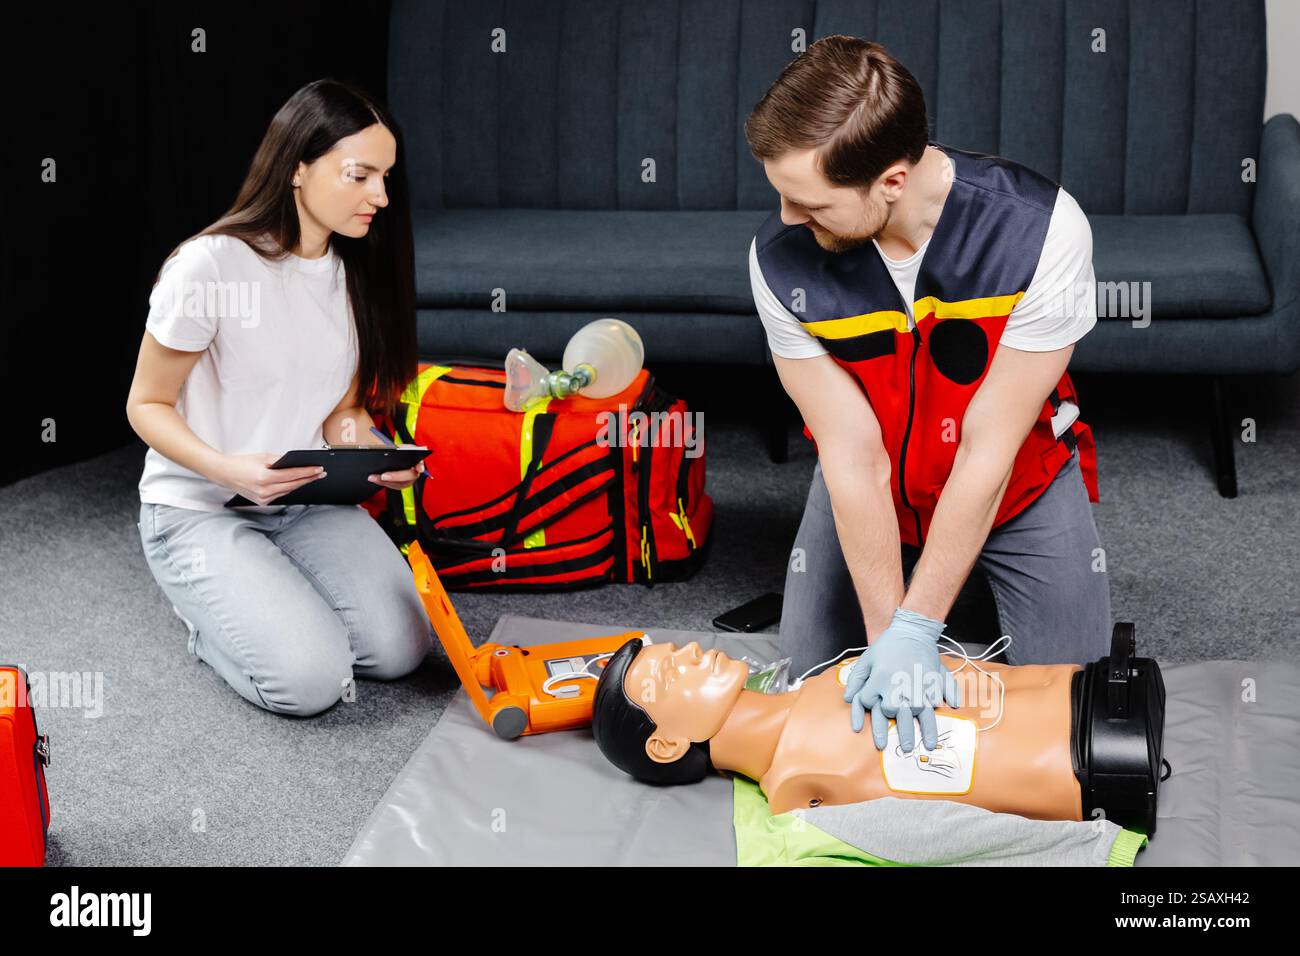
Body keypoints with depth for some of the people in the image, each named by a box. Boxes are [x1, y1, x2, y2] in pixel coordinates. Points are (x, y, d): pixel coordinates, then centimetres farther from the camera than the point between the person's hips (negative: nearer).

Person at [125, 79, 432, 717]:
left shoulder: (355, 271, 2)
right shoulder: (211, 266, -20)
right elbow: (147, 405, -10)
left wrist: (373, 453, -13)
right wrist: (228, 470, -29)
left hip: (307, 501, 6)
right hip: (198, 510, -6)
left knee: (401, 648, -15)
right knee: (309, 681, -24)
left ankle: (267, 596, 13)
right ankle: (207, 602, 8)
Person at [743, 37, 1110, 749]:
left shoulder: (1043, 229, -34)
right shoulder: (779, 259, -28)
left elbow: (987, 448, -29)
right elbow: (853, 455, -22)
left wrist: (914, 629, -26)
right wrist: (885, 631, -24)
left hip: (1020, 475, -1)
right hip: (866, 484, 2)